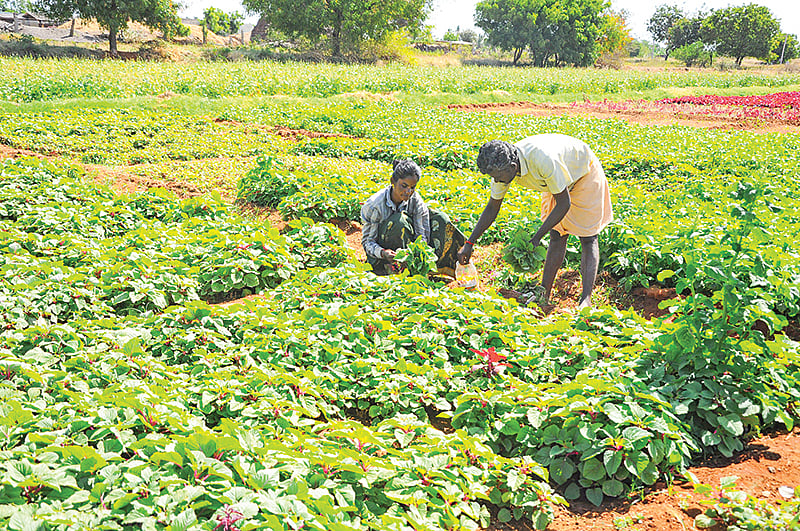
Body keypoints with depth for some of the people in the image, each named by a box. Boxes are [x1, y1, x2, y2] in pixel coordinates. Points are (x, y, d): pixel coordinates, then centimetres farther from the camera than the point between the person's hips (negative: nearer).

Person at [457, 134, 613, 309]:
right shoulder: (502, 165, -21)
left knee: (587, 237, -11)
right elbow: (492, 208, -7)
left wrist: (537, 238, -31)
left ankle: (585, 301, -16)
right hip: (556, 181, 6)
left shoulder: (544, 160, -43)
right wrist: (469, 243, -9)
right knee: (557, 236, 2)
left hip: (584, 173, -6)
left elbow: (564, 204, -32)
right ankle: (544, 295, 3)